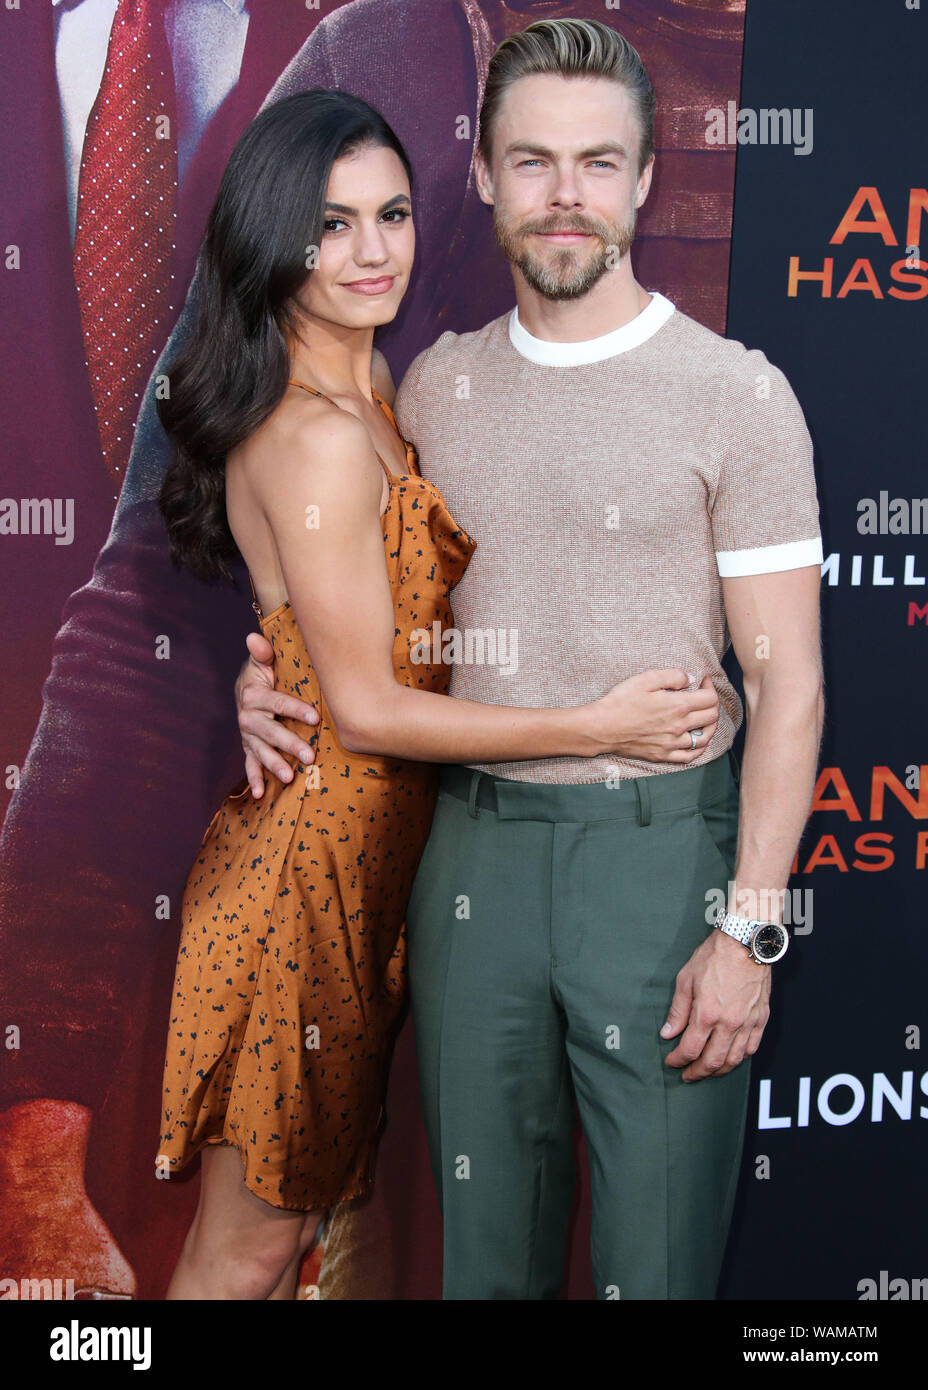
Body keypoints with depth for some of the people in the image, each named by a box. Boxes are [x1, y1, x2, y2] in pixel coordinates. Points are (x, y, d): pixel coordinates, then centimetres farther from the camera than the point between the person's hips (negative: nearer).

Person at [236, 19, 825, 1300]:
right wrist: (272, 676, 0)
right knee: (483, 1237, 18)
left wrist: (748, 927, -13)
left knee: (657, 1252, 7)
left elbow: (788, 683, -8)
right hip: (473, 842, 4)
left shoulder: (734, 392, -6)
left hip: (660, 845, -4)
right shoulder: (435, 385, 8)